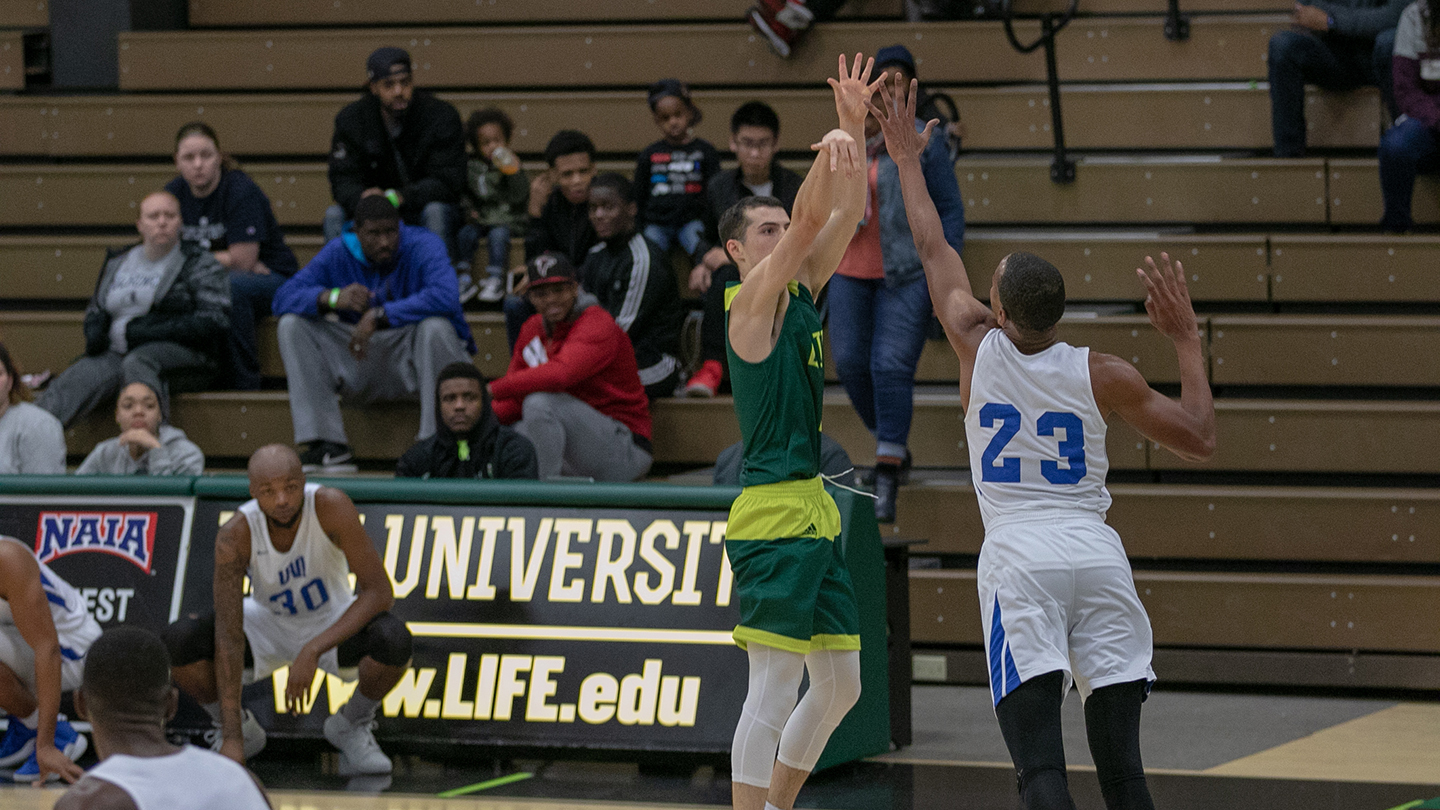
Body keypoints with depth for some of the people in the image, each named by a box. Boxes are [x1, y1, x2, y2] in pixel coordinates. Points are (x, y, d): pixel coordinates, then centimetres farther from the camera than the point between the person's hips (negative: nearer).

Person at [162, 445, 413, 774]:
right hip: (267, 623, 1)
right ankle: (241, 729, 4)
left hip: (332, 622, -1)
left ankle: (351, 725, -1)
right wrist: (232, 738, -35)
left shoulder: (331, 507, -30)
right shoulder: (235, 536, -28)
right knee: (177, 642, -25)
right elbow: (228, 639, -29)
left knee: (394, 640, -33)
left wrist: (313, 650, -38)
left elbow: (379, 591, -29)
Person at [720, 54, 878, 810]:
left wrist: (854, 128, 4)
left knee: (841, 682, 14)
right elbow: (809, 219, -22)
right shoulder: (751, 303, -8)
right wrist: (830, 153, -34)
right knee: (774, 684, -12)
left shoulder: (800, 294, 15)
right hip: (774, 513, -9)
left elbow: (841, 217, 13)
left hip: (816, 512, 9)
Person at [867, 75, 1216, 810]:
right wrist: (1184, 340, 21)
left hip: (1018, 556, -2)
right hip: (1097, 555, 2)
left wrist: (908, 159, 33)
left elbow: (934, 252, 19)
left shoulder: (979, 348, 3)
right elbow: (1200, 439, 12)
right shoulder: (1101, 375, 4)